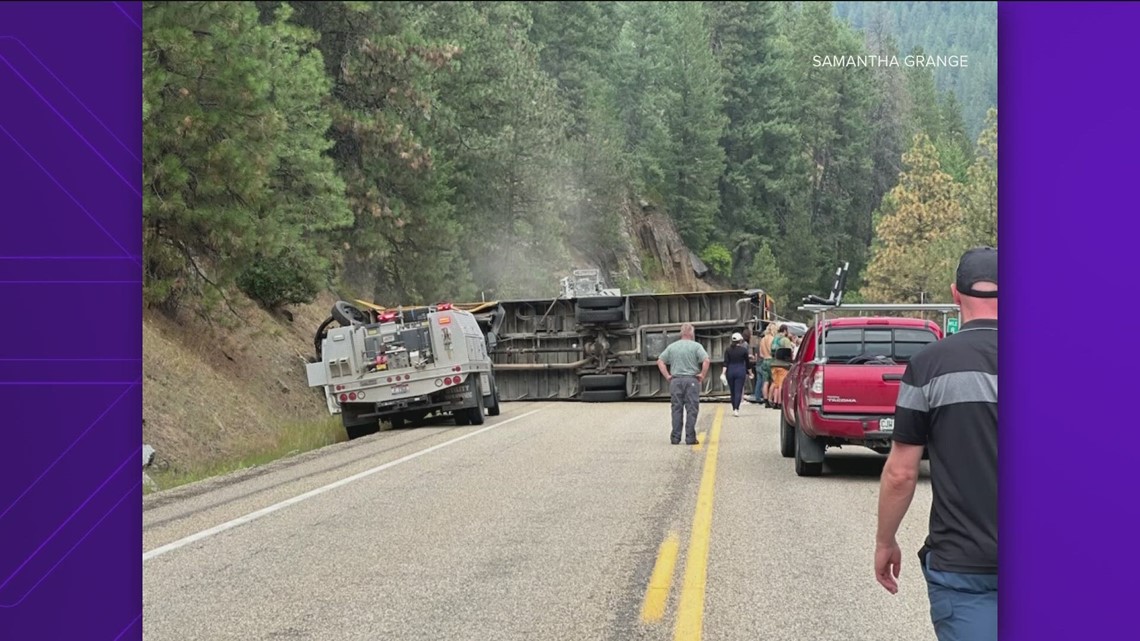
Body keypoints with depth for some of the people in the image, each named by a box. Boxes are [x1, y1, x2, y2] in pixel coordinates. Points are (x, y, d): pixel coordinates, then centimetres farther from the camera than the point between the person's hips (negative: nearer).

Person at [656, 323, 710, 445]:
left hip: (675, 380, 3)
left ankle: (675, 437, 6)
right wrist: (703, 375, -5)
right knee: (691, 409, 1)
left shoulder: (672, 346, 9)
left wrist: (667, 376, 7)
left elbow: (660, 361, 7)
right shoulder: (696, 346, -2)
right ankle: (690, 437, -1)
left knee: (676, 409, 7)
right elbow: (706, 361, -15)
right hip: (691, 380, -3)